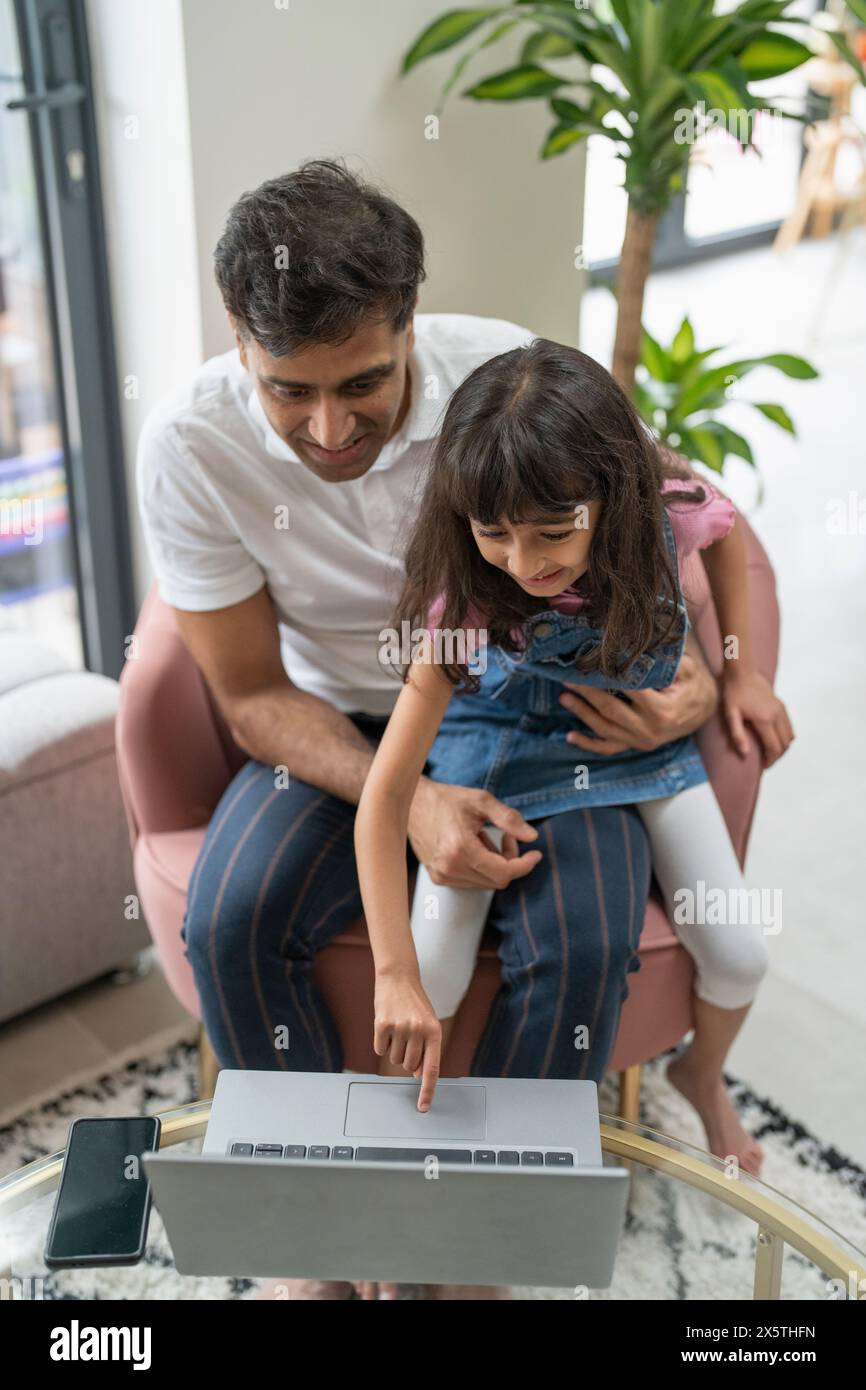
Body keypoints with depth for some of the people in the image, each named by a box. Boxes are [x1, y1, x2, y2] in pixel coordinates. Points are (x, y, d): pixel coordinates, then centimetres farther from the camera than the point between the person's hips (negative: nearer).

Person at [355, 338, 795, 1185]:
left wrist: (741, 672, 1)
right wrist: (396, 979, -37)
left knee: (739, 954, 0)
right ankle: (425, 1125, 21)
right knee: (431, 992, -14)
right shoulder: (468, 602, -34)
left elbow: (729, 530, 2)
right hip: (503, 743, -2)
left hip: (641, 730, 3)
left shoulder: (669, 513, -28)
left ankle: (703, 1076, 36)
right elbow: (384, 799, -32)